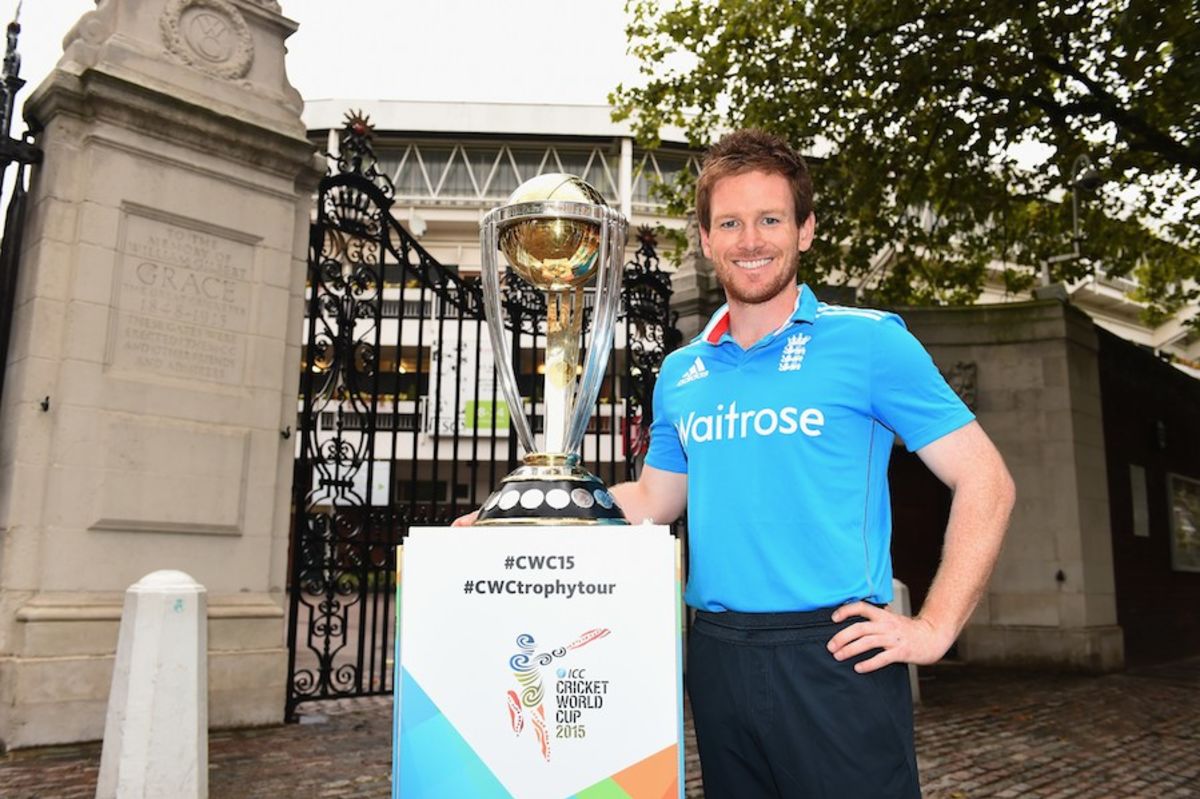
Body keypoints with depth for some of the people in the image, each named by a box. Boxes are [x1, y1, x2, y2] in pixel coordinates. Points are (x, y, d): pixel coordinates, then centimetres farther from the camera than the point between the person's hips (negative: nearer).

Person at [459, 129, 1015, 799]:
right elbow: (654, 501, 19)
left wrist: (934, 629, -11)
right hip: (717, 658, 5)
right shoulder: (680, 374, 9)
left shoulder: (870, 343, -5)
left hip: (835, 656, -4)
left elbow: (985, 484, -5)